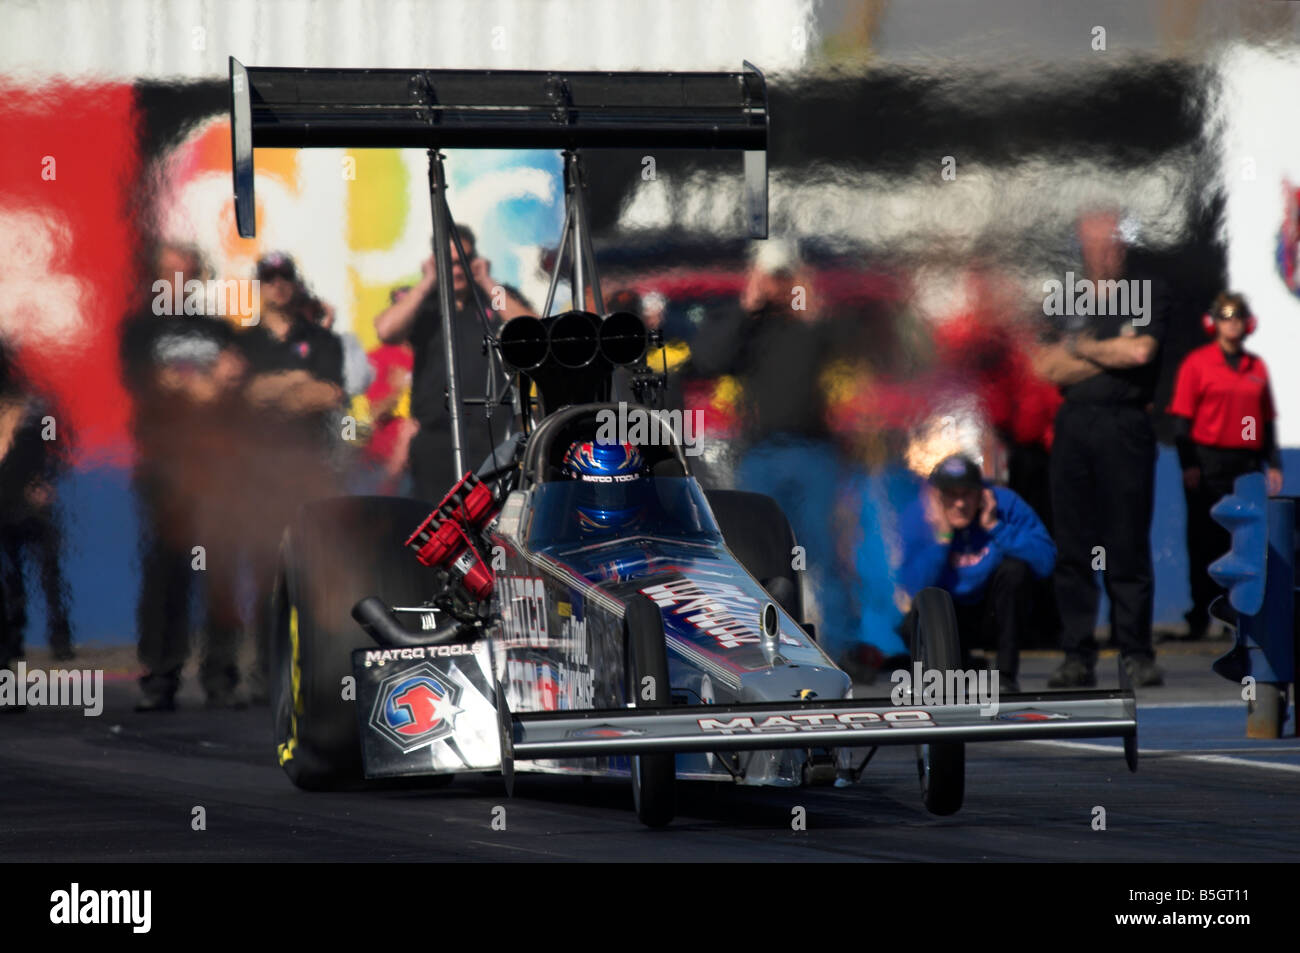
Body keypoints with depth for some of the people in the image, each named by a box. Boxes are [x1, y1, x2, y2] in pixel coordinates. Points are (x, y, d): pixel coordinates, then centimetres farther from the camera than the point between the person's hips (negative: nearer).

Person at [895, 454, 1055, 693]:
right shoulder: (917, 518, -15)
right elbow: (914, 589, -24)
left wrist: (994, 527, -27)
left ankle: (1006, 675, -19)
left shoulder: (1005, 504, -15)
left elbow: (1045, 561, -25)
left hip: (998, 613, 1)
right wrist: (941, 537, -30)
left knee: (1014, 568, -28)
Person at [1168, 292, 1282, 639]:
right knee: (1205, 543, 0)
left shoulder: (1256, 367, 12)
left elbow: (1267, 419, 16)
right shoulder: (1197, 363, 0)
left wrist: (1274, 464, 10)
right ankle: (1200, 617, 5)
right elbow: (1181, 417, -3)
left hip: (1248, 464, 3)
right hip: (1208, 464, -3)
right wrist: (1188, 464, -10)